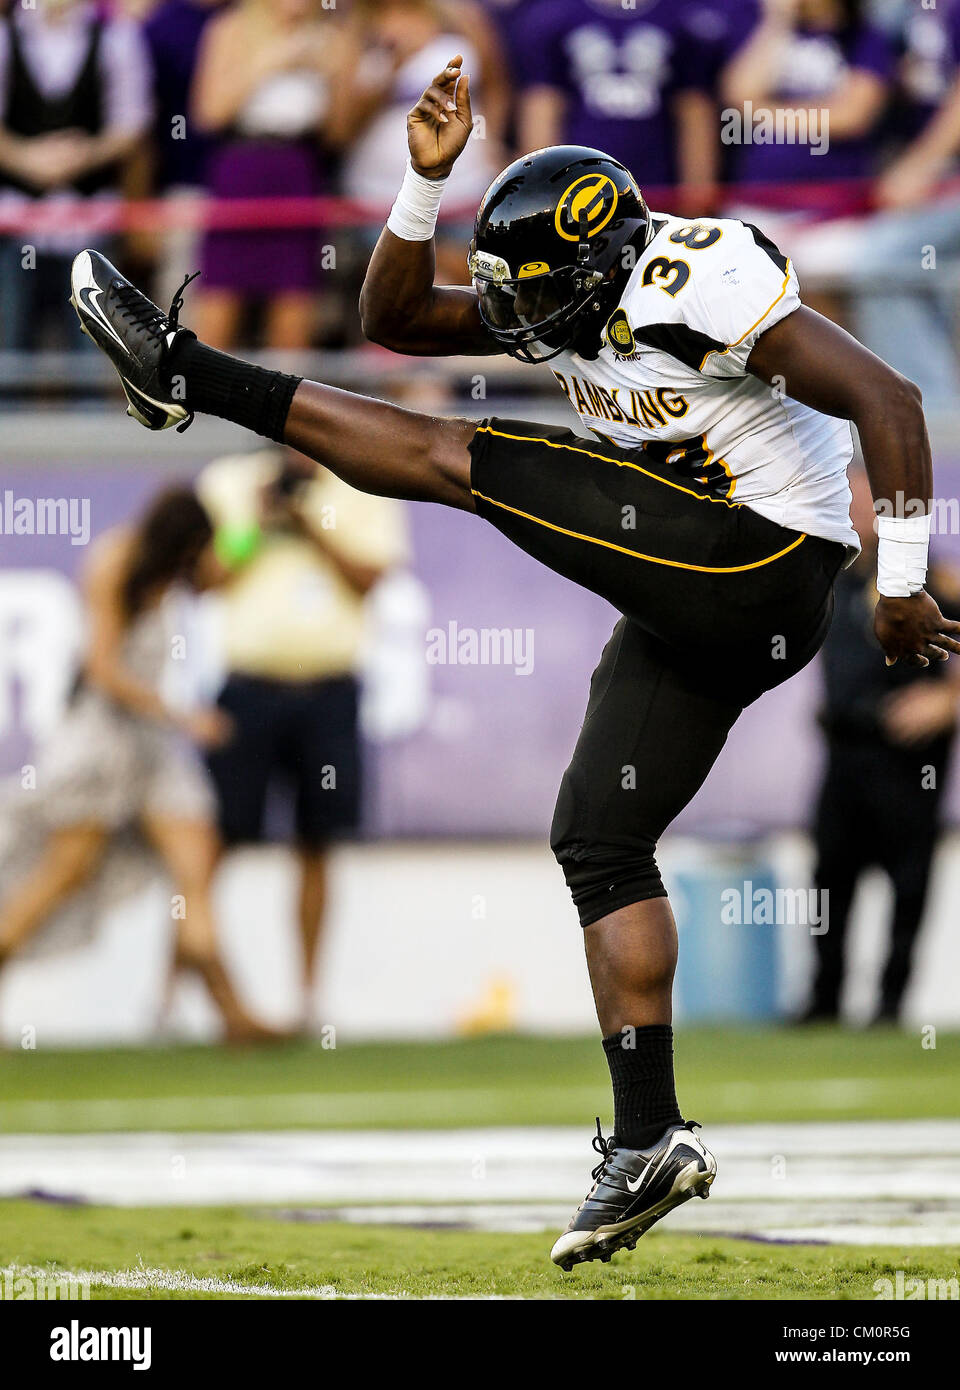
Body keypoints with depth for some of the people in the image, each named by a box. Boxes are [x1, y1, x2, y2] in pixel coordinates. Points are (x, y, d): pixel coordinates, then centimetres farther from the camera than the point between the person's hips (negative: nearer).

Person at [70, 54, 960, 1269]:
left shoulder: (704, 288, -18)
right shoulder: (572, 302, 9)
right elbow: (395, 318, 14)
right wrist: (426, 178, 0)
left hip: (754, 565, -10)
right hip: (697, 615, 10)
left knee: (458, 461, -10)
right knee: (600, 841, 9)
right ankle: (649, 1142, 6)